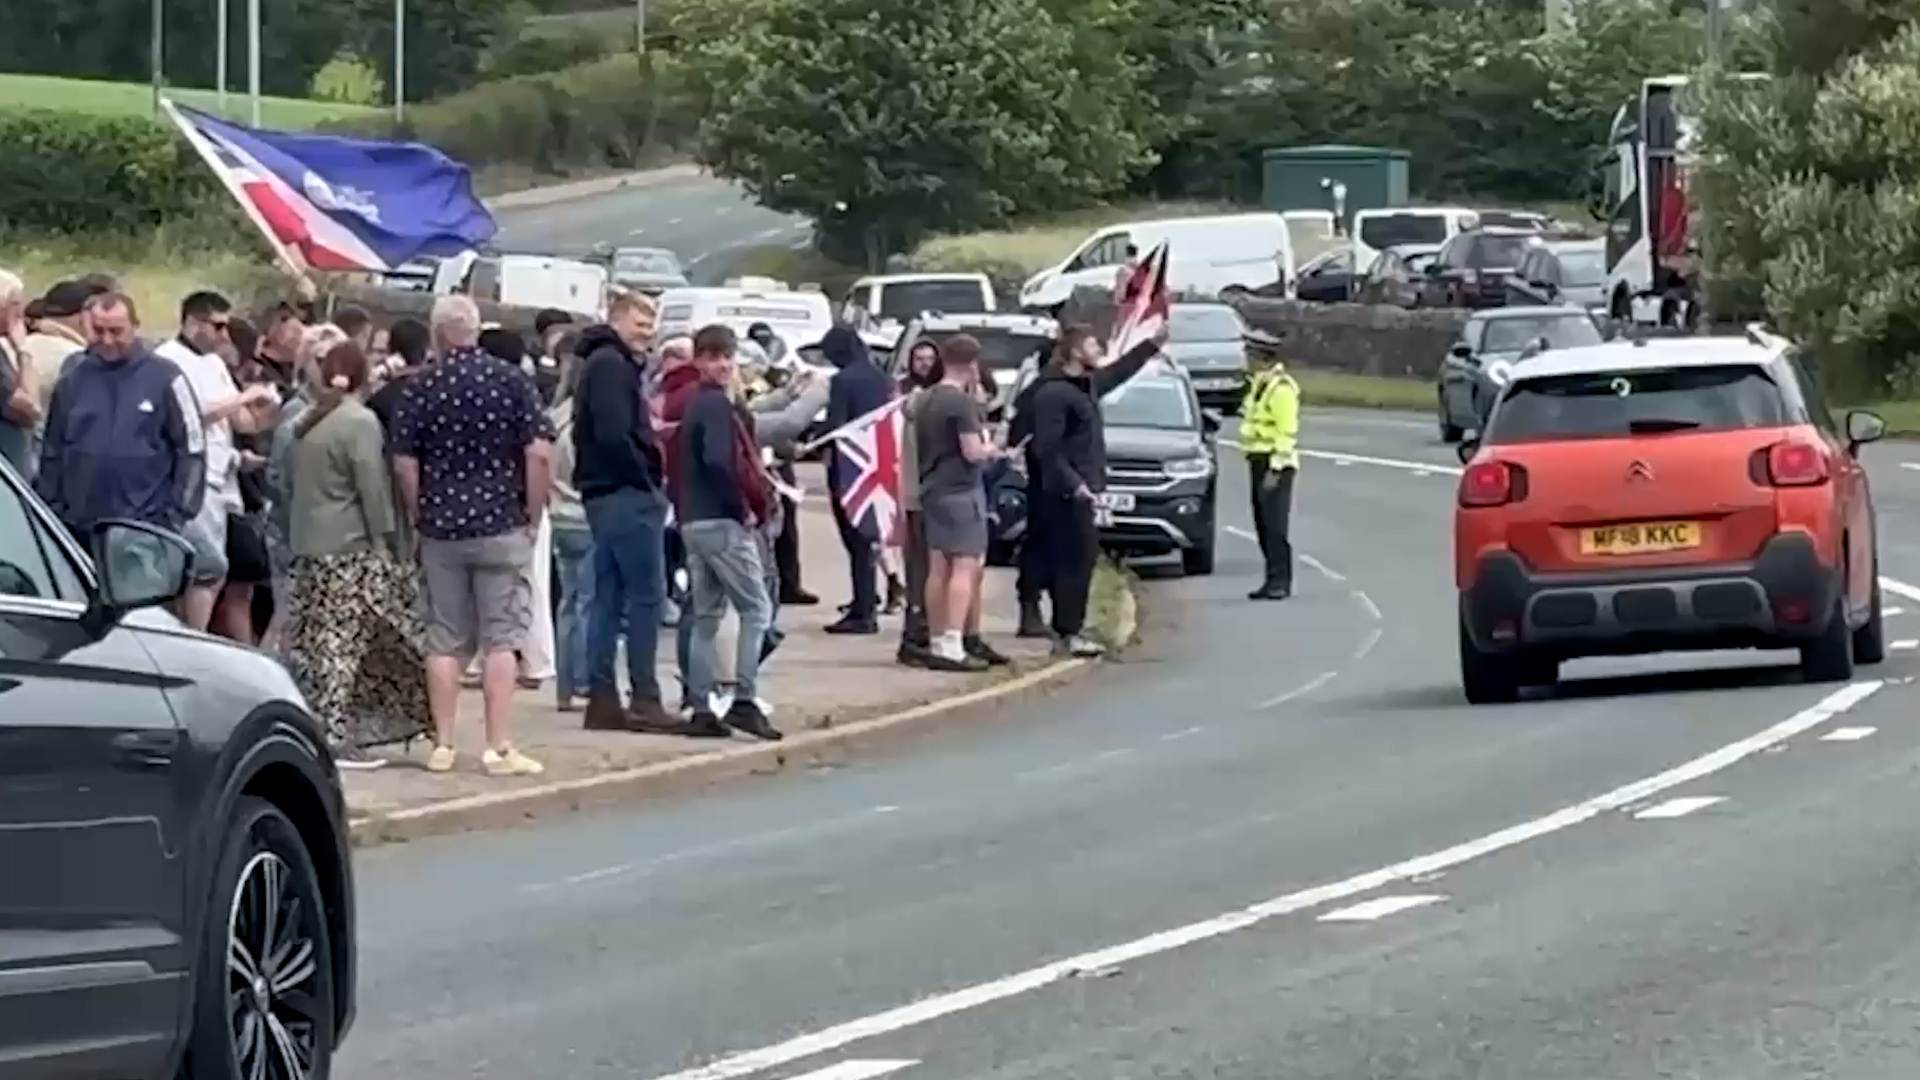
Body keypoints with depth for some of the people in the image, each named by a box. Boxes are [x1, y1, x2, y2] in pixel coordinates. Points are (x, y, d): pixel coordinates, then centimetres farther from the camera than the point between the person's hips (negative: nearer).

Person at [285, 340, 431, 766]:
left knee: (319, 642, 10)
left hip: (311, 547, 8)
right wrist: (385, 539, -8)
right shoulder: (360, 422, -11)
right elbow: (371, 487, -14)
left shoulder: (305, 423, 12)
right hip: (353, 546, -8)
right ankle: (336, 737, -8)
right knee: (345, 643, -6)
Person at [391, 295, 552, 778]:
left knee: (445, 641, 8)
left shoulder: (422, 388, 0)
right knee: (500, 638, 1)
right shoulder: (511, 380, -4)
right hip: (501, 525, -2)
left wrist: (420, 519, 9)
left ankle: (442, 745, 9)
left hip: (440, 527, 2)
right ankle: (499, 748, -2)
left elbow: (404, 465, -2)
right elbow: (538, 454, -9)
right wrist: (533, 516, 1)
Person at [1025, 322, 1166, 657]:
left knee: (1082, 557, 11)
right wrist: (1072, 483, -24)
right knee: (1075, 559, -9)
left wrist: (1154, 343, 34)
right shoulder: (1053, 393, -16)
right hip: (1065, 492, -10)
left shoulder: (1087, 384, 13)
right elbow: (1047, 449, -20)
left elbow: (1119, 372, 32)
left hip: (1080, 488, 10)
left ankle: (1067, 629, 16)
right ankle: (1068, 633, -7)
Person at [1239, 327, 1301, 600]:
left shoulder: (1281, 387, -15)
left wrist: (1275, 468, -20)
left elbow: (1287, 432, -18)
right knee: (1263, 525, 10)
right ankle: (1274, 579, 14)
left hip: (1275, 464, -10)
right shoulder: (1258, 384, 16)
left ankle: (1280, 581, -10)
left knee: (1274, 525, -11)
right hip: (1258, 461, 10)